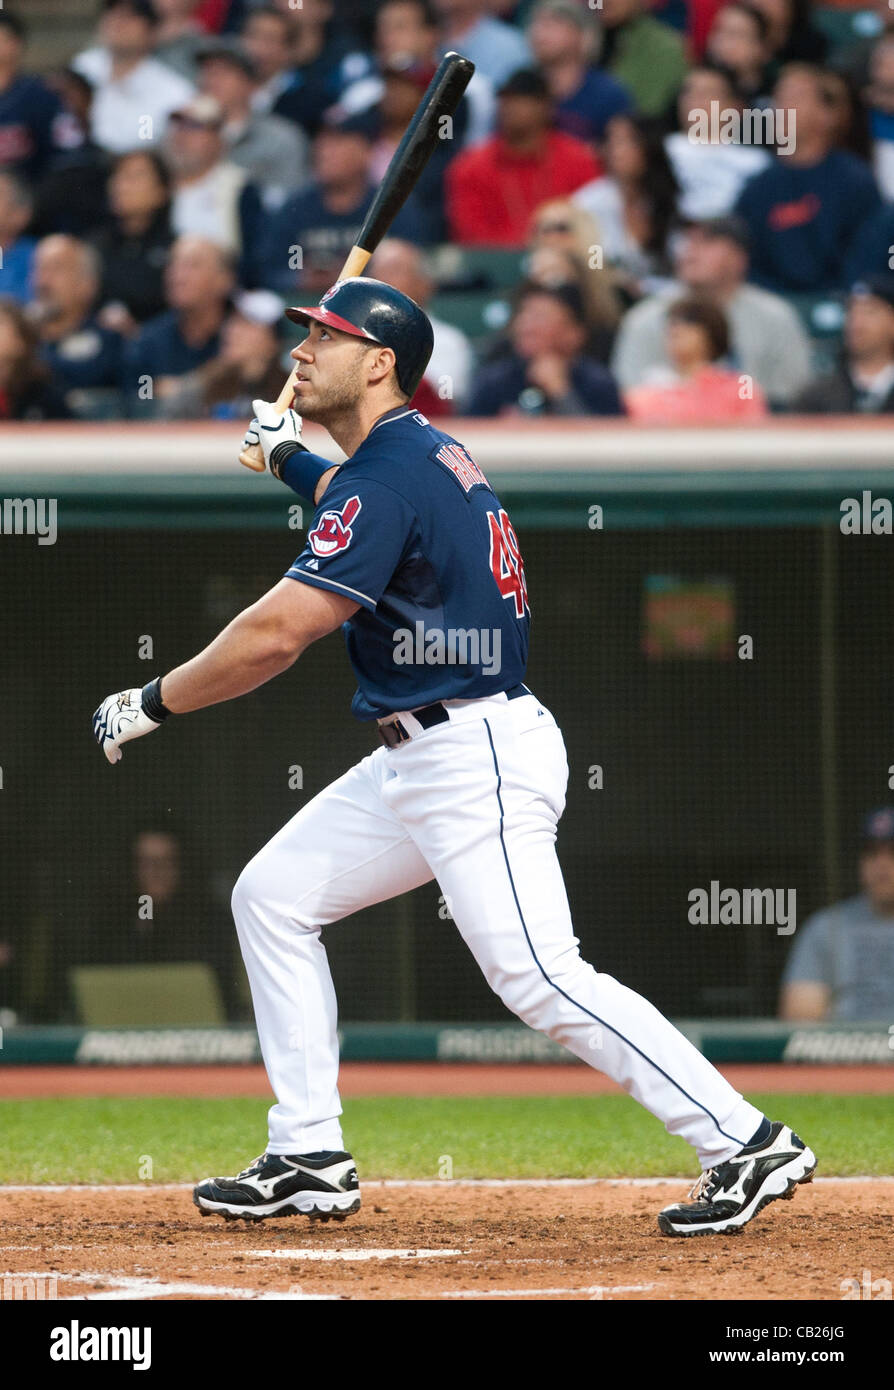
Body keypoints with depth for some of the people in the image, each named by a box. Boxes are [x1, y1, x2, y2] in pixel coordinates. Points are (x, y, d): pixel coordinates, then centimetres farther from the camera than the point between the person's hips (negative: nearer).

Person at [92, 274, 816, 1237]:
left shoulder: (392, 473, -16)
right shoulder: (423, 454, 14)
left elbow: (277, 633, -21)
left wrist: (154, 704, -10)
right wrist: (292, 461, 32)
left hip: (478, 757, -11)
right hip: (417, 760, 11)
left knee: (541, 979, -17)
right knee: (271, 896, 13)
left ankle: (747, 1145, -16)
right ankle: (309, 1158, 14)